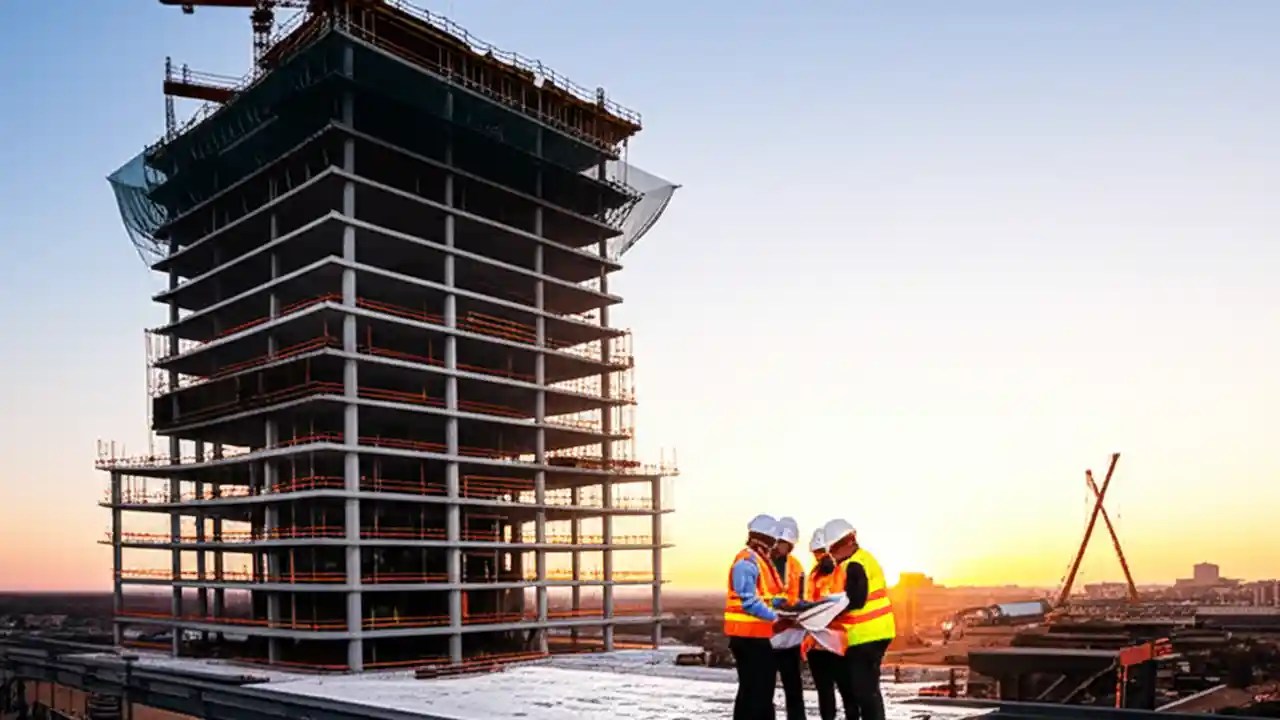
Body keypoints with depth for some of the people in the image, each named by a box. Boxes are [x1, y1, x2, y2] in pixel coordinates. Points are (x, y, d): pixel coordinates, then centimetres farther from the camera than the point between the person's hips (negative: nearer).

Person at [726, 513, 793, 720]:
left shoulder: (760, 560, 15)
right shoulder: (746, 562, -17)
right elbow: (749, 602, -24)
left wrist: (782, 603, 4)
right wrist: (775, 618, -24)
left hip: (760, 634, 10)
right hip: (748, 635, -10)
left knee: (764, 687, 16)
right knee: (752, 688, -5)